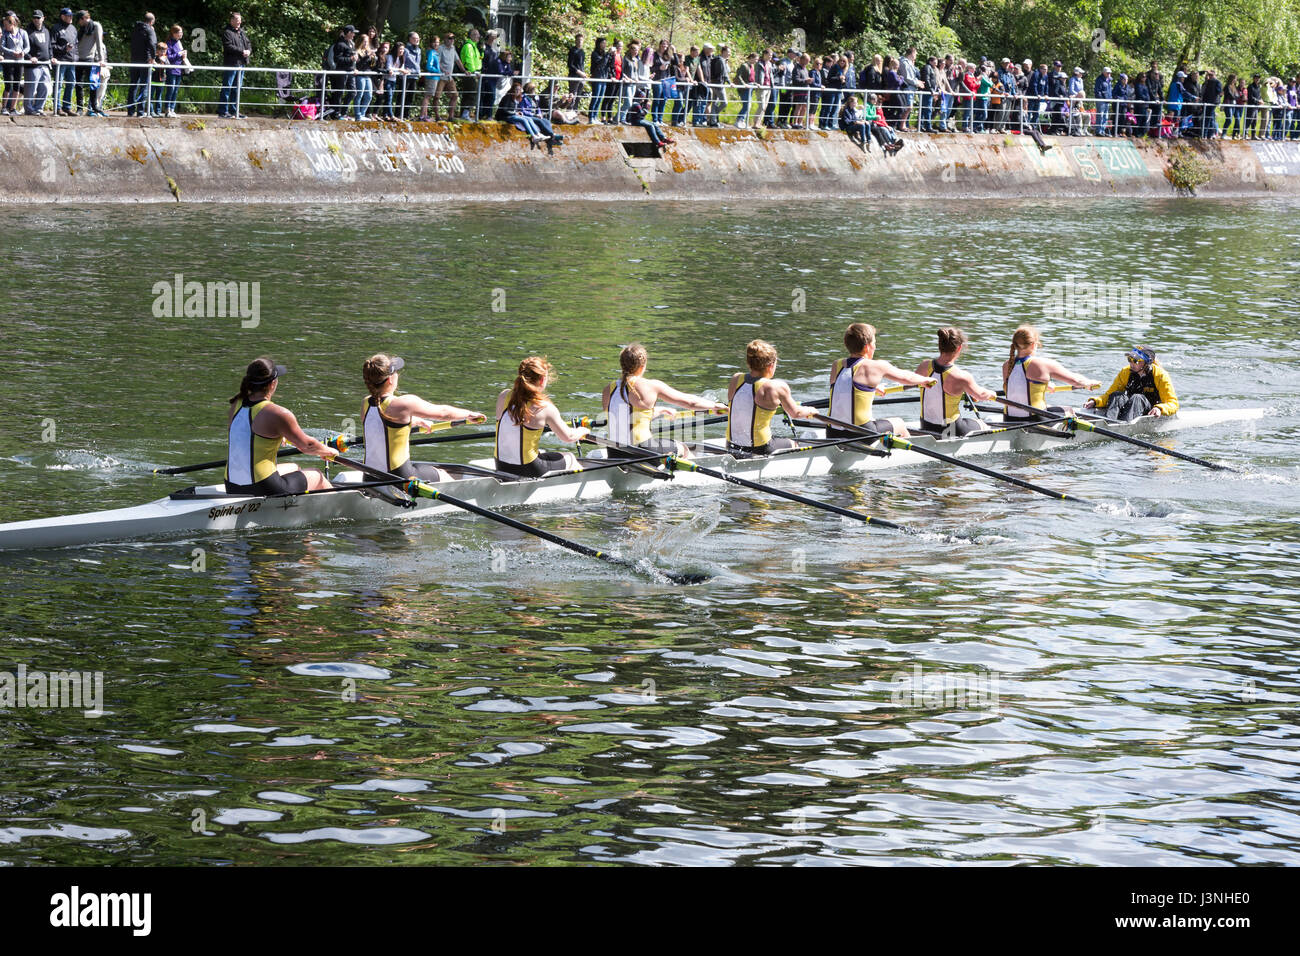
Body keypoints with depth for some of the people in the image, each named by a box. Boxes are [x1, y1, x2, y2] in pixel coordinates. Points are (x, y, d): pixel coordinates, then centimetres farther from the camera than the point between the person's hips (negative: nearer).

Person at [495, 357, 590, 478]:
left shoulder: (503, 397, -5)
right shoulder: (545, 408, -18)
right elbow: (568, 437, -4)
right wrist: (583, 431, 17)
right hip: (528, 470, -6)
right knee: (570, 458, 23)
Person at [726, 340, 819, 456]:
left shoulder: (736, 379, -3)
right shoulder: (777, 387, -17)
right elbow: (796, 413, -2)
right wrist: (810, 411, 21)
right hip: (760, 449, -6)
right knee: (793, 444, 27)